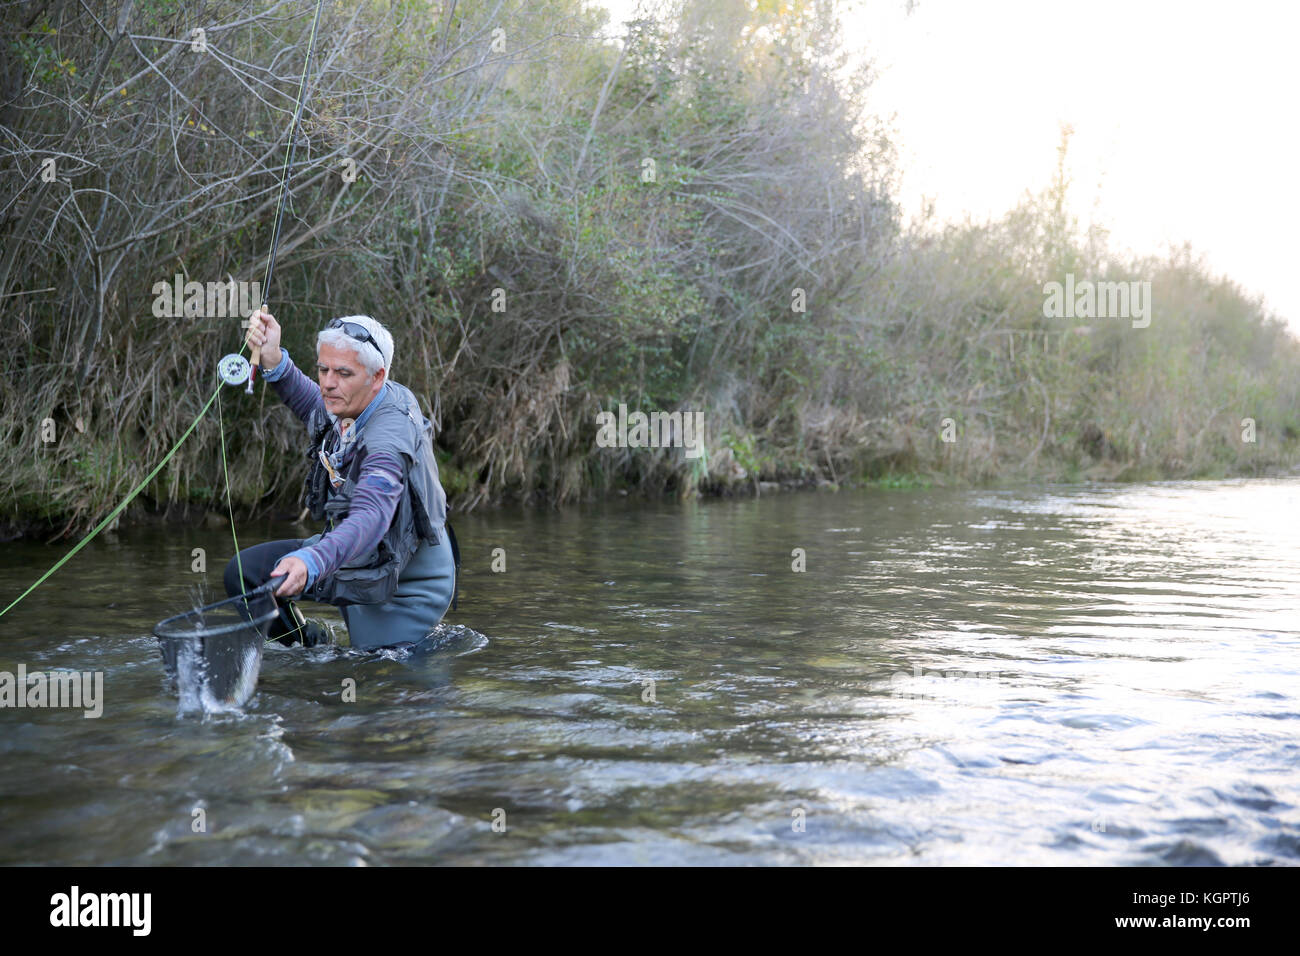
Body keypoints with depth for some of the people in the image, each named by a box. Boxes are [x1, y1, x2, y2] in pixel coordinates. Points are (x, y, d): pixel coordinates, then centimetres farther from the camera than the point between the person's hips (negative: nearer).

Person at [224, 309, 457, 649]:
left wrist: (311, 562, -68)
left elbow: (370, 519, -50)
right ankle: (309, 647, 22)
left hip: (404, 588, -8)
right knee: (244, 572, 2)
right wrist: (274, 360, -4)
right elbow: (317, 409, 16)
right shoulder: (350, 404, -8)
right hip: (349, 558, 8)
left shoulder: (390, 440, -34)